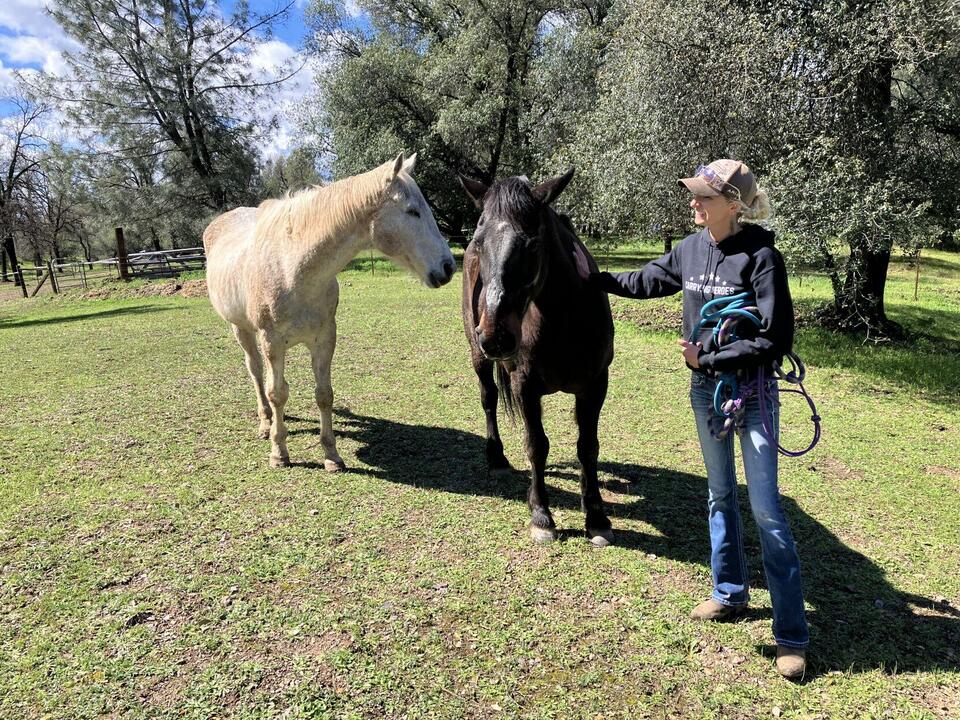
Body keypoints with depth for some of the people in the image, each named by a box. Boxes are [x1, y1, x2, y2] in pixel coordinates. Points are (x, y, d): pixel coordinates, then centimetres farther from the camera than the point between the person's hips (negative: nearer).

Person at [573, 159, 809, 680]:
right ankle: (730, 593, 37)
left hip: (752, 391, -6)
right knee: (720, 496, 18)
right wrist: (593, 277, 18)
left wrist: (709, 357, -19)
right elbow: (646, 282, 19)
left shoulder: (760, 256, -17)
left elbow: (774, 340, -18)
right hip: (705, 389, 6)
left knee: (766, 509, -2)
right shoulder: (691, 249, 2)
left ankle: (792, 636, 12)